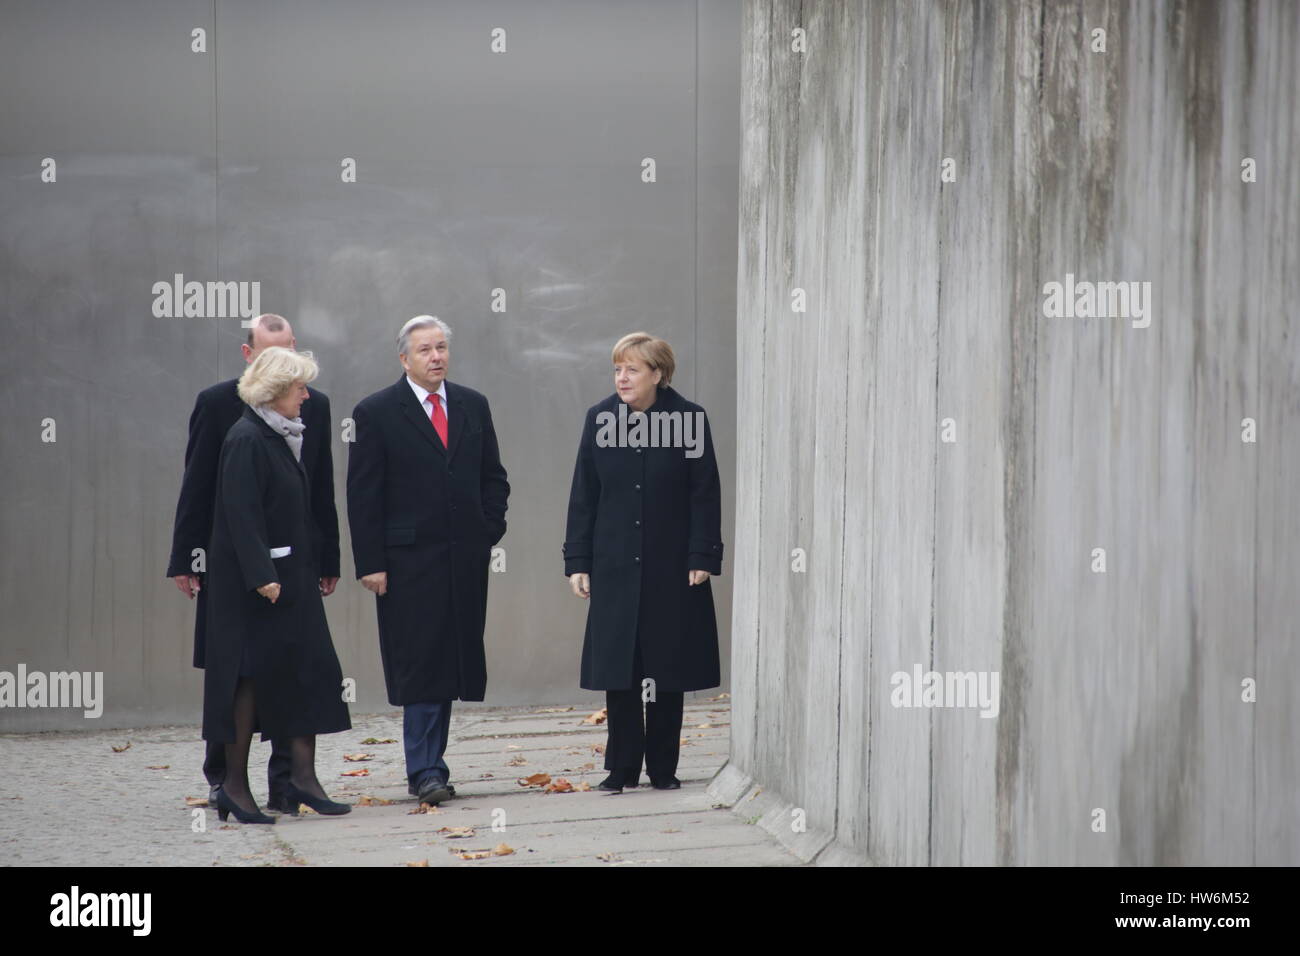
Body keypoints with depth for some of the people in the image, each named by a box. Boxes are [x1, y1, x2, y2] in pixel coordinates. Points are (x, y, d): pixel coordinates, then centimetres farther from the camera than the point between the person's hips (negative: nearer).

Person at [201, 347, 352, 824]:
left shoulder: (282, 436, 13)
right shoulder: (247, 440, -15)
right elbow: (242, 514, -20)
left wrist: (316, 568, 16)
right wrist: (261, 575, -25)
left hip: (291, 574, 9)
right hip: (254, 580, -9)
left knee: (309, 668, 4)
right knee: (252, 673, -3)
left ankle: (303, 775, 7)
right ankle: (235, 783, 6)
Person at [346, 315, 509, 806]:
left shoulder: (473, 406, 12)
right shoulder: (376, 413, -2)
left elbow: (493, 476, 17)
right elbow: (362, 495, -4)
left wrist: (489, 532, 4)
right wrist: (370, 563, -10)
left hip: (466, 560, 5)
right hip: (408, 559, -4)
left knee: (452, 664, 6)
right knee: (420, 664, -6)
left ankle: (429, 762, 14)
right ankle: (425, 770, -3)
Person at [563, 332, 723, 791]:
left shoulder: (688, 418, -4)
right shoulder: (599, 418, 3)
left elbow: (705, 495, -2)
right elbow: (583, 495, 6)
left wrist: (702, 558, -8)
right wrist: (577, 561, 2)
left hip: (671, 568, -2)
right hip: (615, 567, 2)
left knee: (667, 669, 5)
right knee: (617, 668, 2)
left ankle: (663, 768, 16)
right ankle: (622, 768, 10)